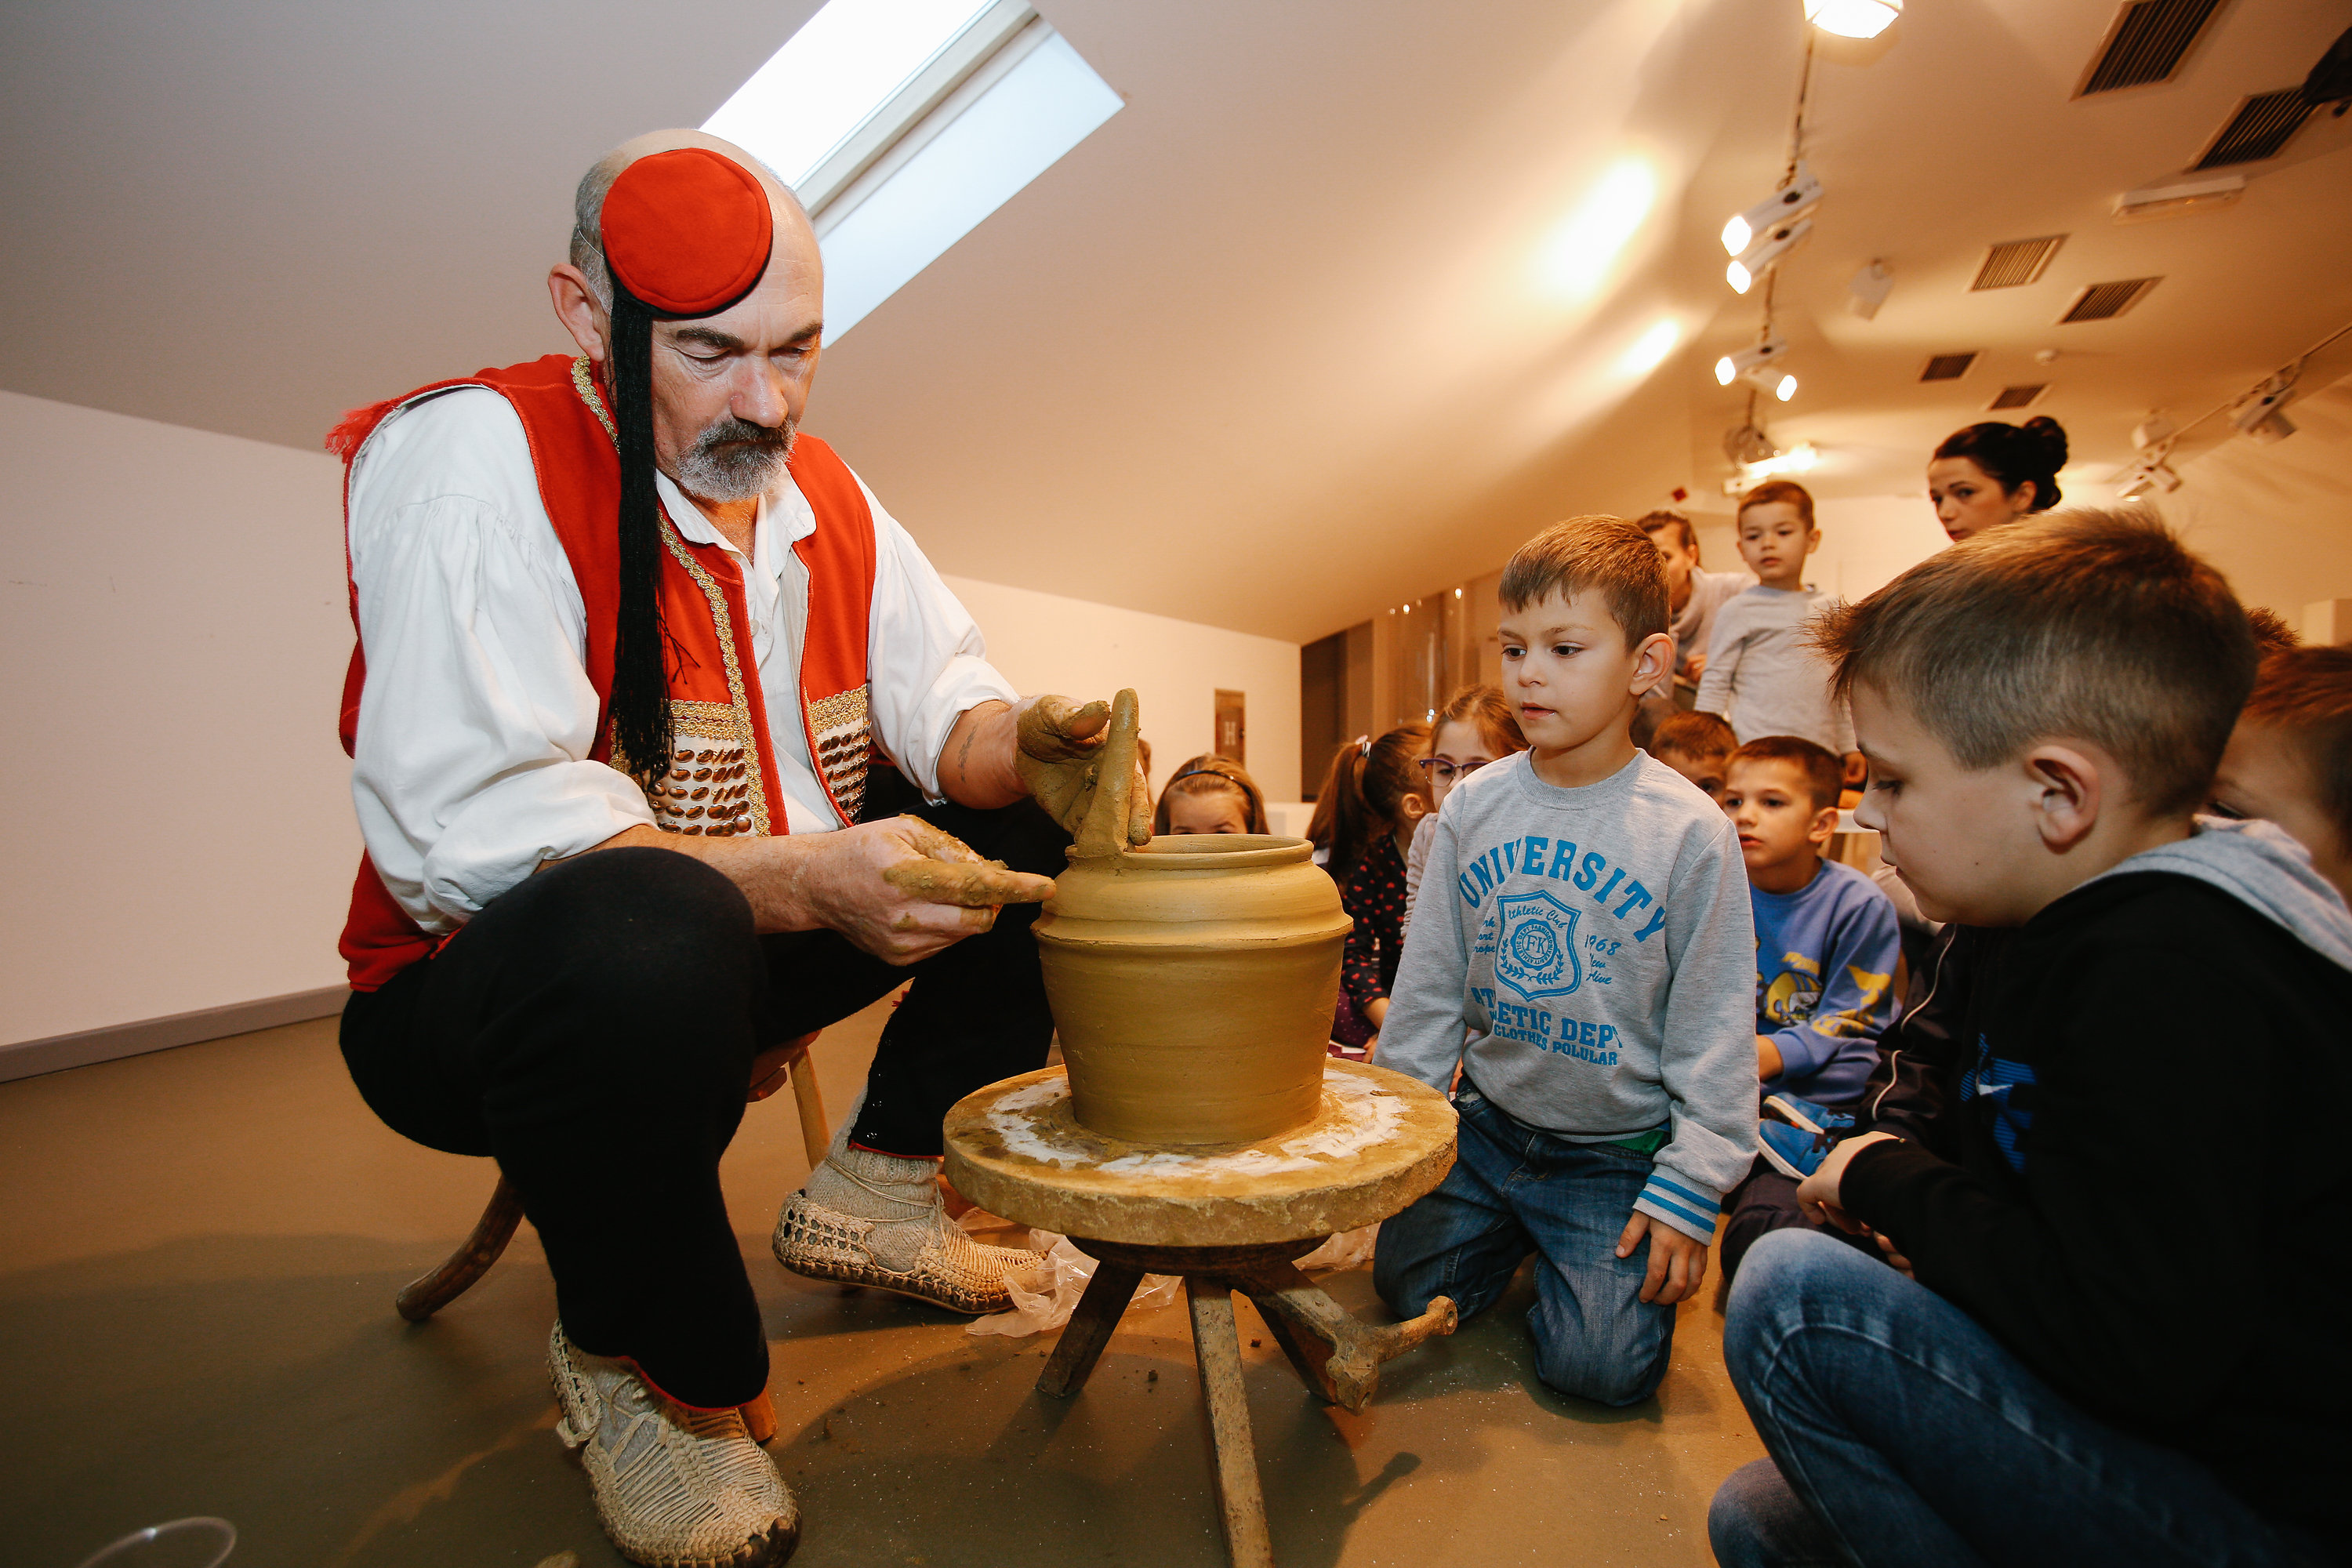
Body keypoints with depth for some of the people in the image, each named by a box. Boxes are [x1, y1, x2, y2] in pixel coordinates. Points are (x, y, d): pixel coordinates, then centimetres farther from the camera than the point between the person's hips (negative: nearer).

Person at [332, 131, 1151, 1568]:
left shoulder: (824, 491, 6)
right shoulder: (473, 453, -17)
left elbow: (937, 688, 1)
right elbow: (463, 828, -27)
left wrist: (1021, 744, -23)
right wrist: (806, 880, -38)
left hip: (765, 943, 7)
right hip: (497, 988, -6)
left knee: (1049, 821, 1)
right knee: (644, 937, -41)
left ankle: (880, 1184, 7)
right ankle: (641, 1365, -9)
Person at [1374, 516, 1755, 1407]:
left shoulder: (1689, 830, -16)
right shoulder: (1473, 808, -6)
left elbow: (1715, 1025, -11)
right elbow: (1430, 979, 1)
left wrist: (1690, 1187, -10)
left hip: (1619, 1148, -3)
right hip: (1487, 1123, 4)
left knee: (1600, 1365, -8)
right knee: (1405, 1281, 2)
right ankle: (1522, 1232, 29)